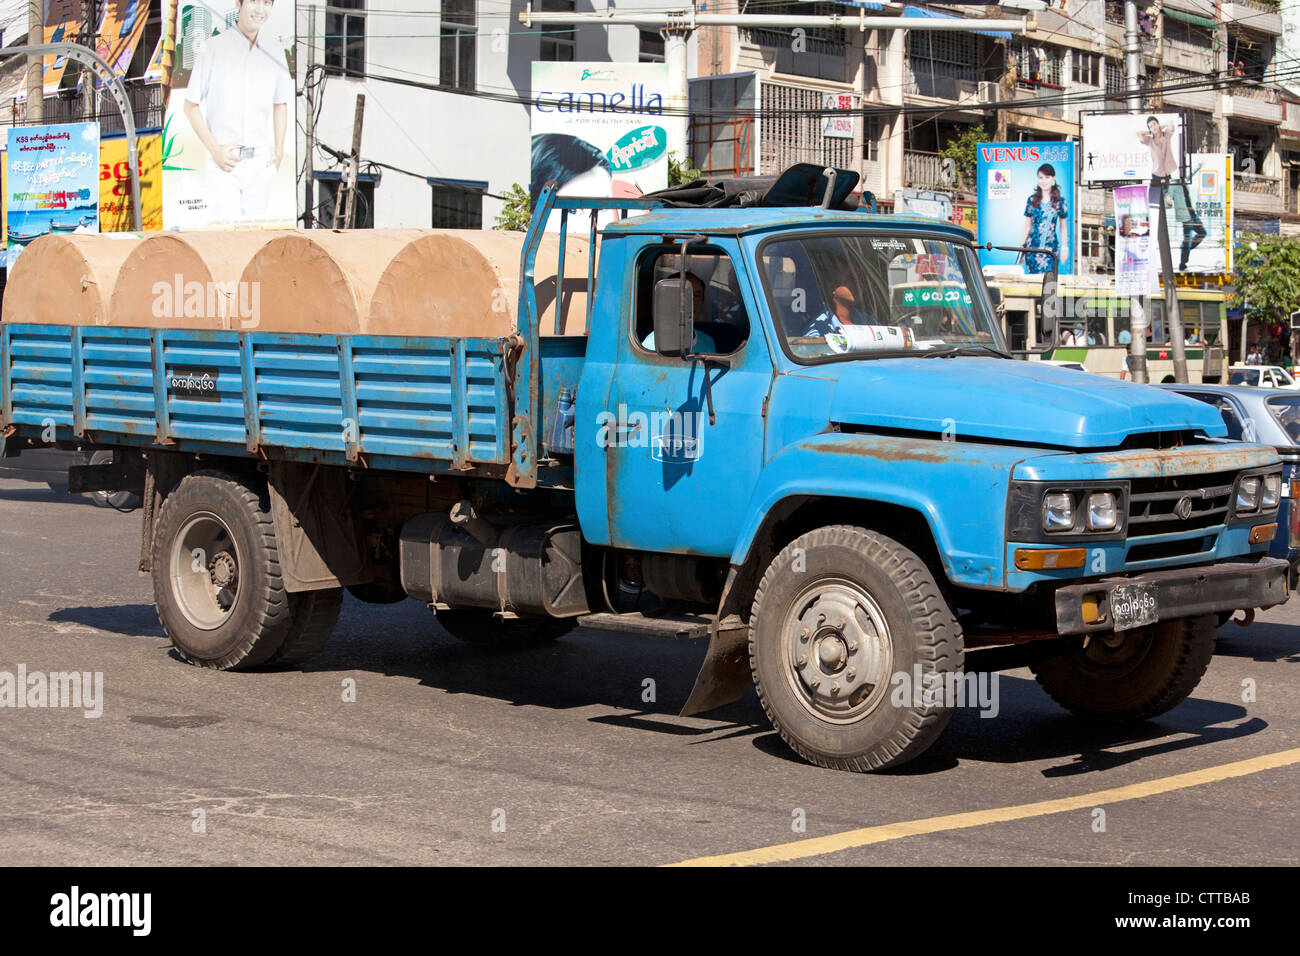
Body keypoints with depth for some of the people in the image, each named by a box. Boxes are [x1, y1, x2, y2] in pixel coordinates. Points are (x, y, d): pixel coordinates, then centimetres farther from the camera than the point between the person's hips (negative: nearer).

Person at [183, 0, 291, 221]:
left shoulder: (274, 51, 9)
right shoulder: (213, 49, -3)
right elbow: (191, 106, 0)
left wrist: (279, 150, 8)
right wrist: (214, 150, -9)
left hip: (261, 162, 4)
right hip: (224, 161, -3)